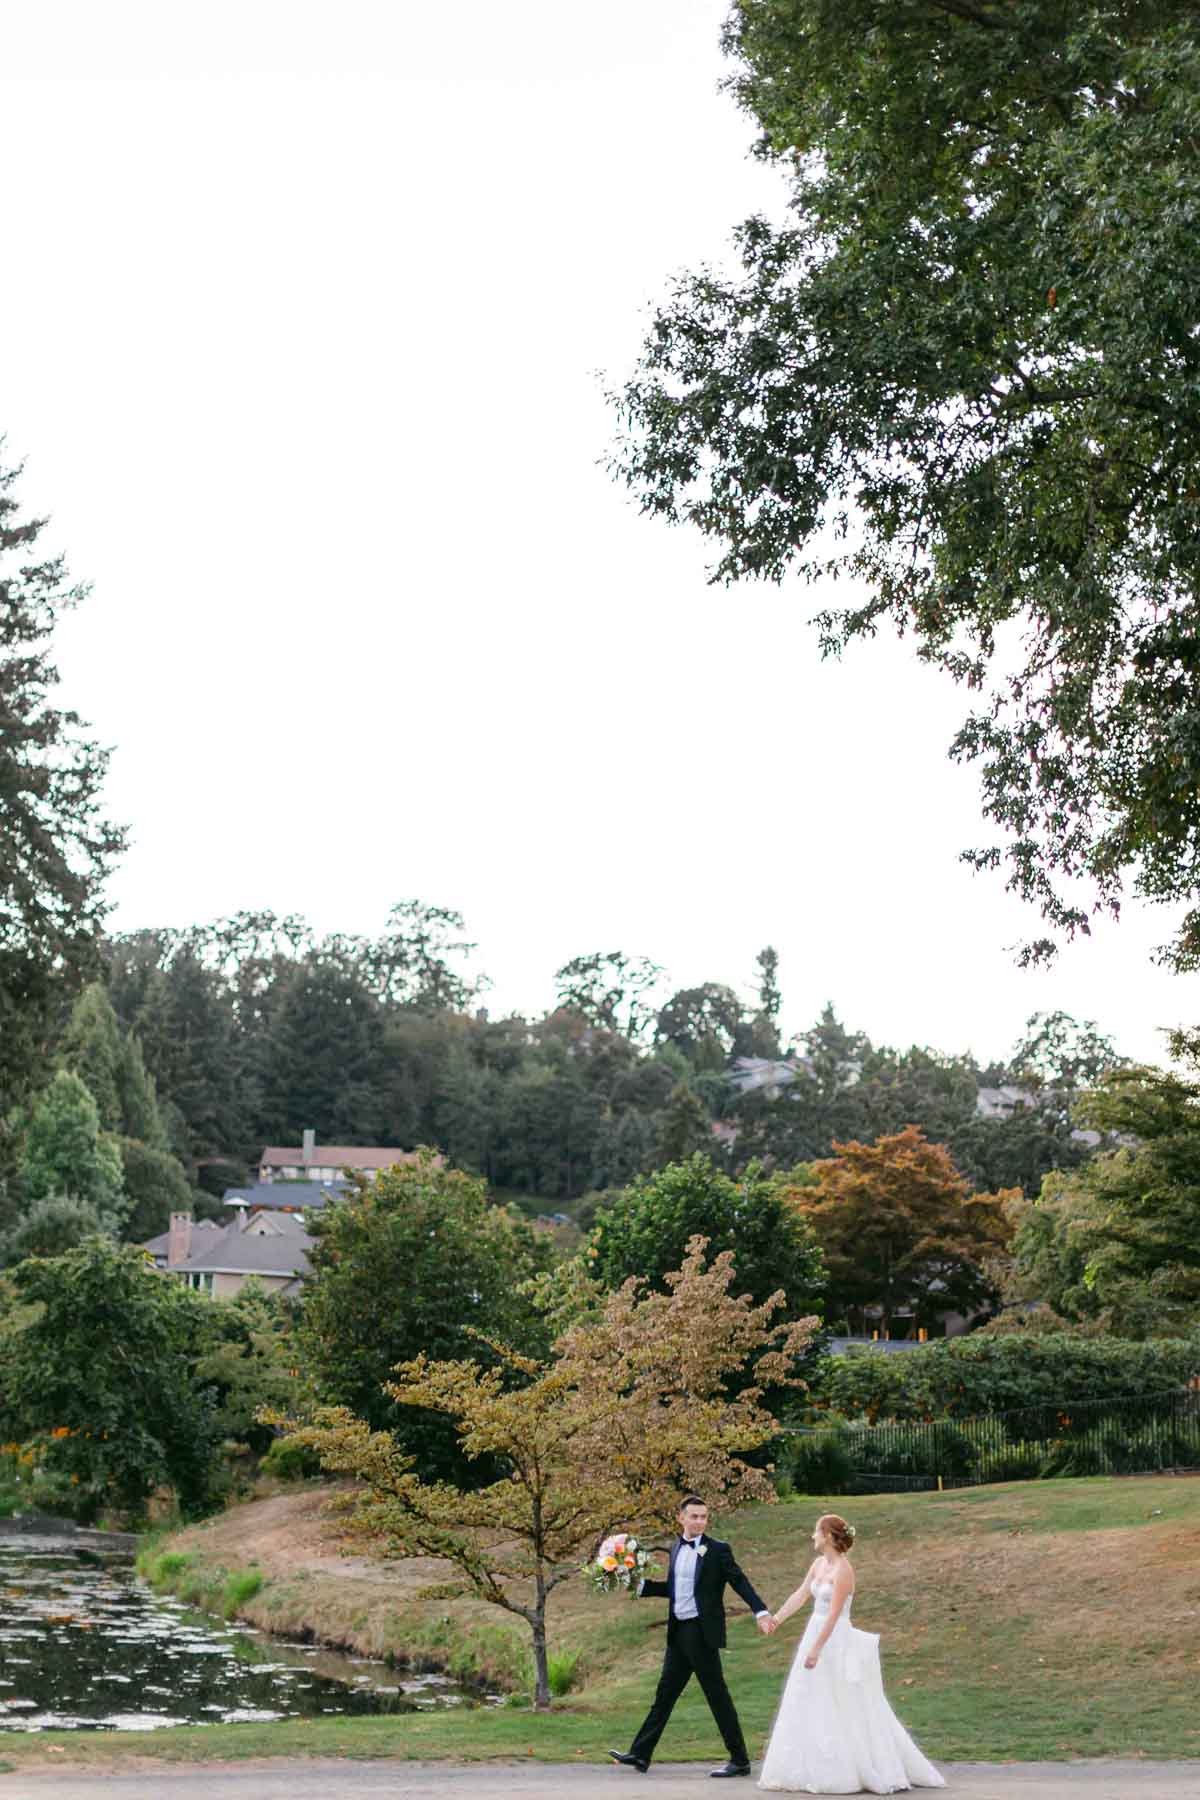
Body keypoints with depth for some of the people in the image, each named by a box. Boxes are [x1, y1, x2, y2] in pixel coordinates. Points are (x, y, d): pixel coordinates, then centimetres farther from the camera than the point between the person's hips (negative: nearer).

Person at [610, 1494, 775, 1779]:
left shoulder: (718, 1550, -7)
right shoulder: (676, 1548, 12)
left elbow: (740, 1583, -11)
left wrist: (761, 1613, -24)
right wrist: (640, 1586, 9)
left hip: (702, 1632, -7)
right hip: (678, 1631, 7)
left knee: (717, 1695, -3)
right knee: (665, 1693, 11)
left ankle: (740, 1760, 4)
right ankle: (640, 1754, 16)